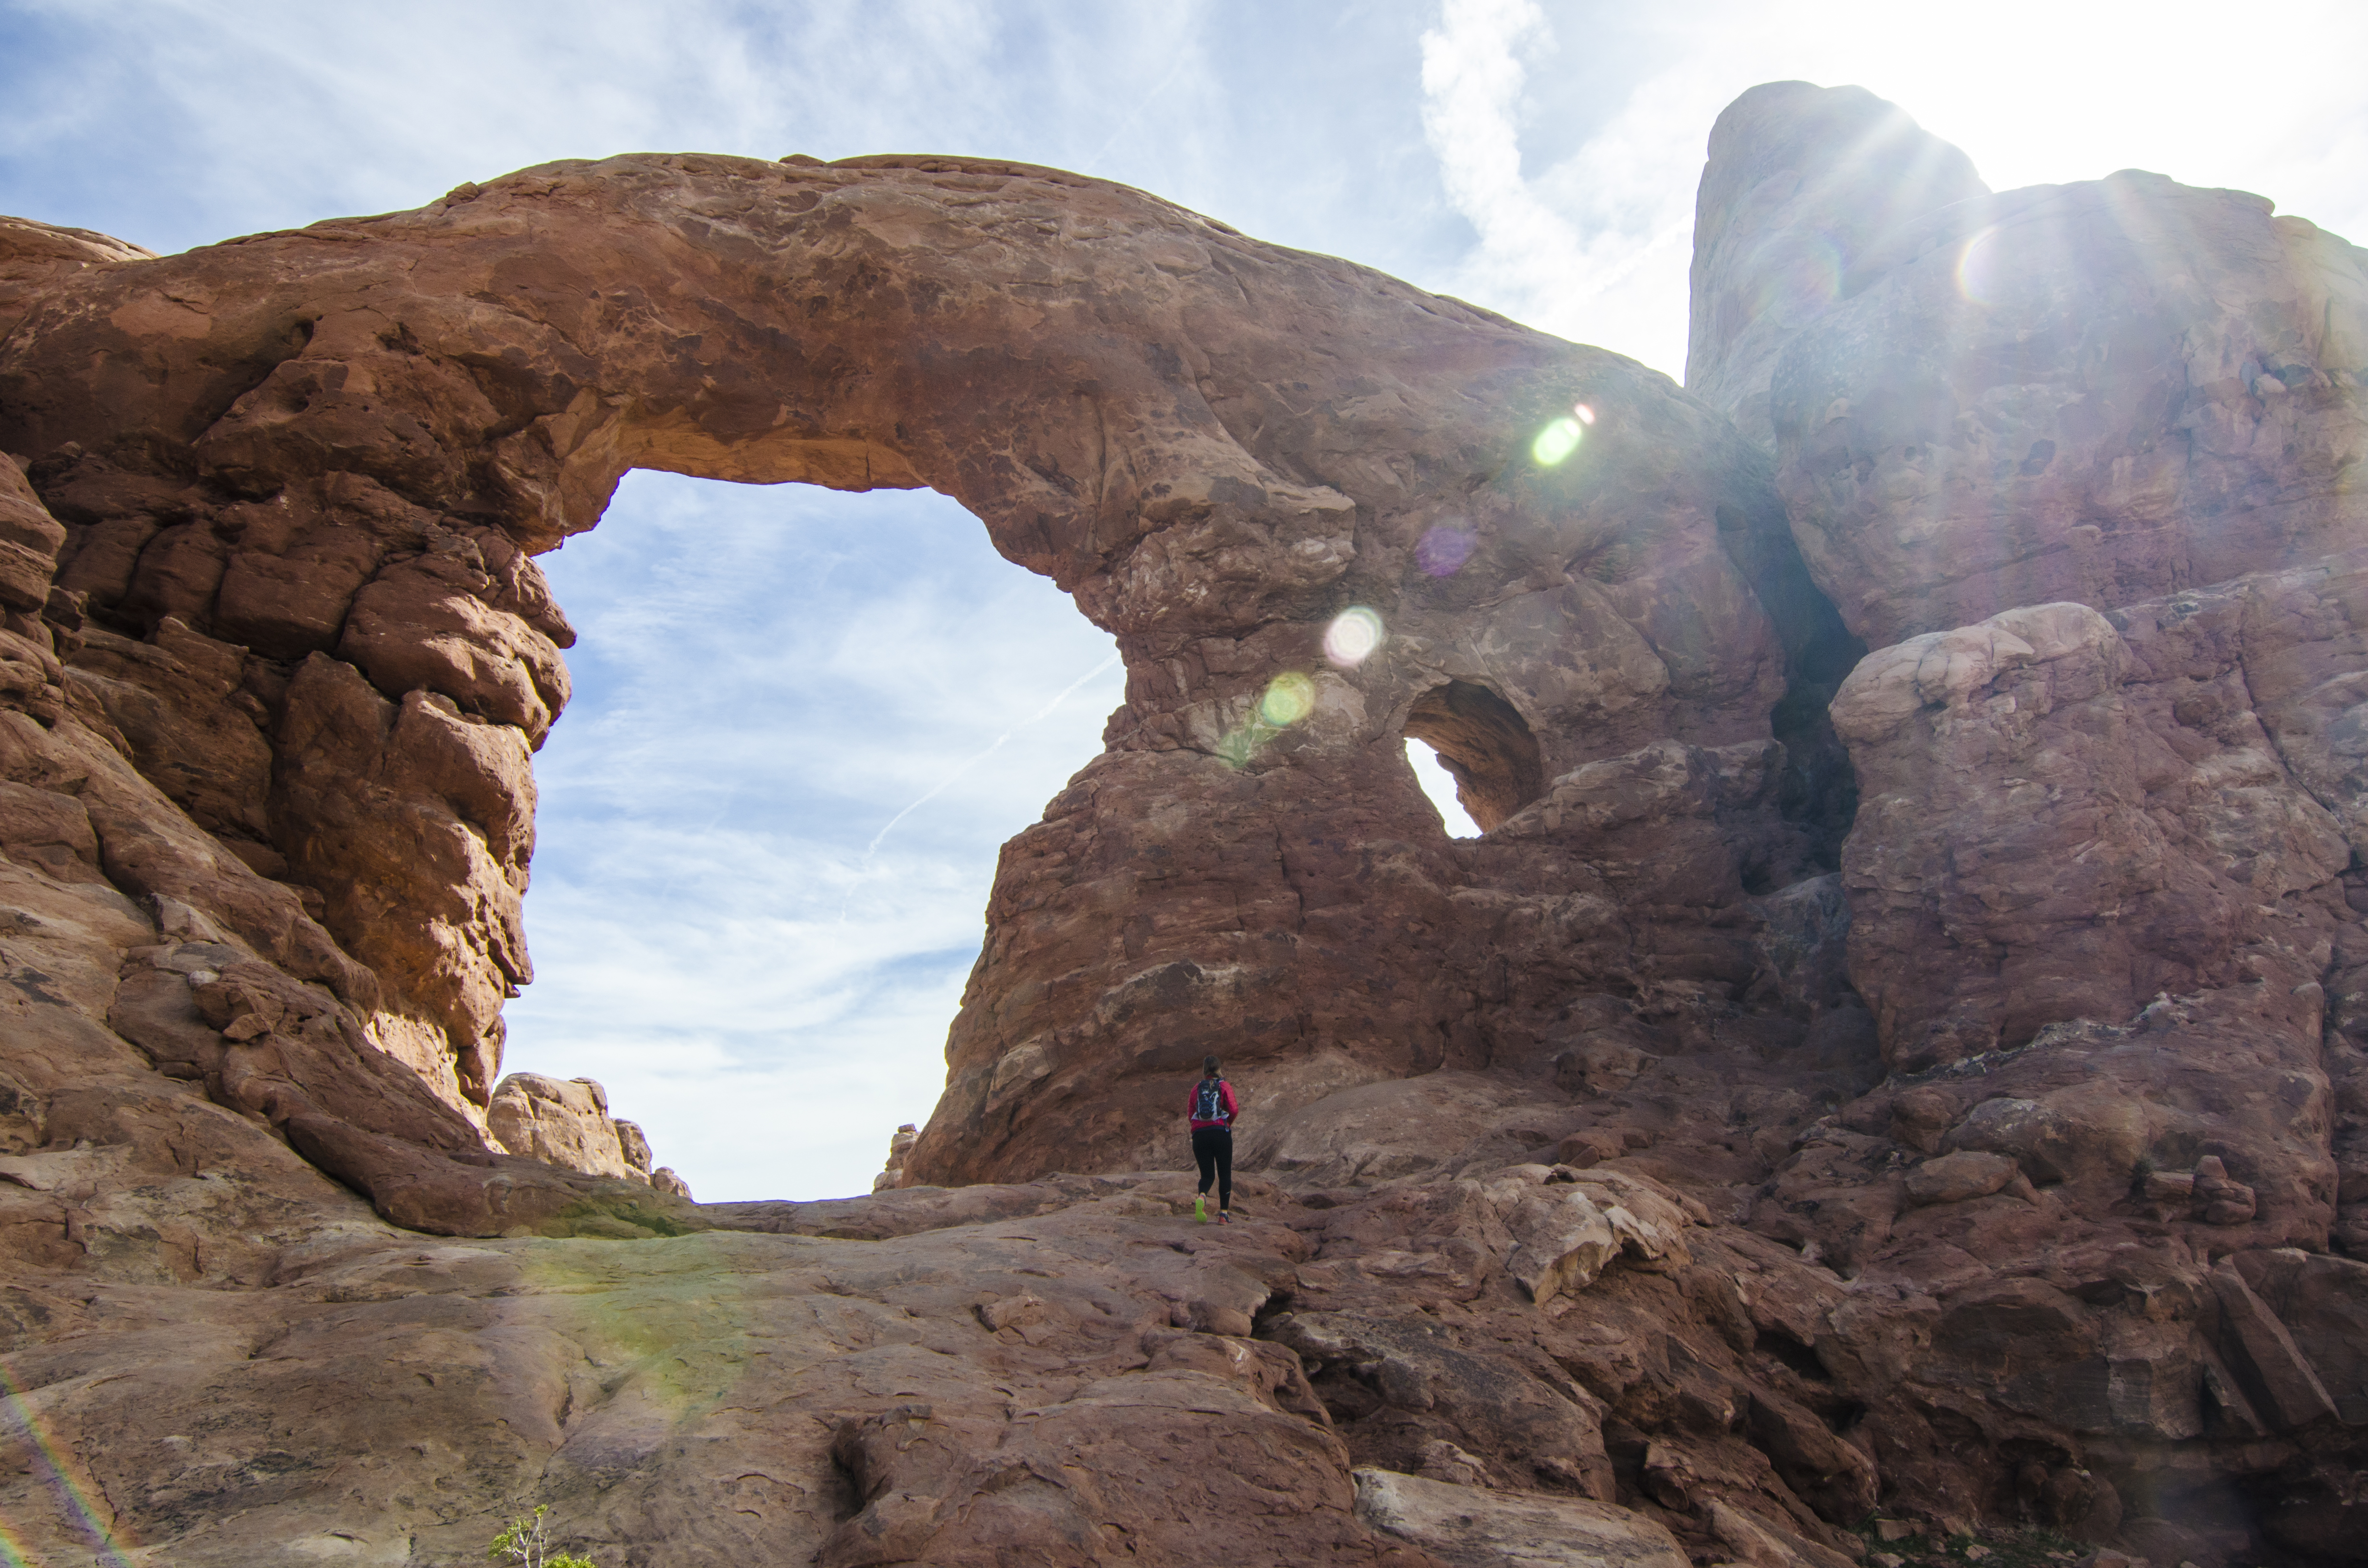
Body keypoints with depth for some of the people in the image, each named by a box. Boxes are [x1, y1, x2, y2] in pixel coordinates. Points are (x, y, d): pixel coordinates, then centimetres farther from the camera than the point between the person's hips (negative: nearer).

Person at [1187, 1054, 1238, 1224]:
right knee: (1225, 1174, 10)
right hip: (1221, 1133, -2)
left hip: (1199, 1134, 2)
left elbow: (1190, 1115, 7)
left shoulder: (1197, 1088, 10)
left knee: (1207, 1174, 10)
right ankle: (1224, 1214, 5)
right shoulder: (1225, 1086, 3)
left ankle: (1202, 1197, -21)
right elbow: (1234, 1109, -8)